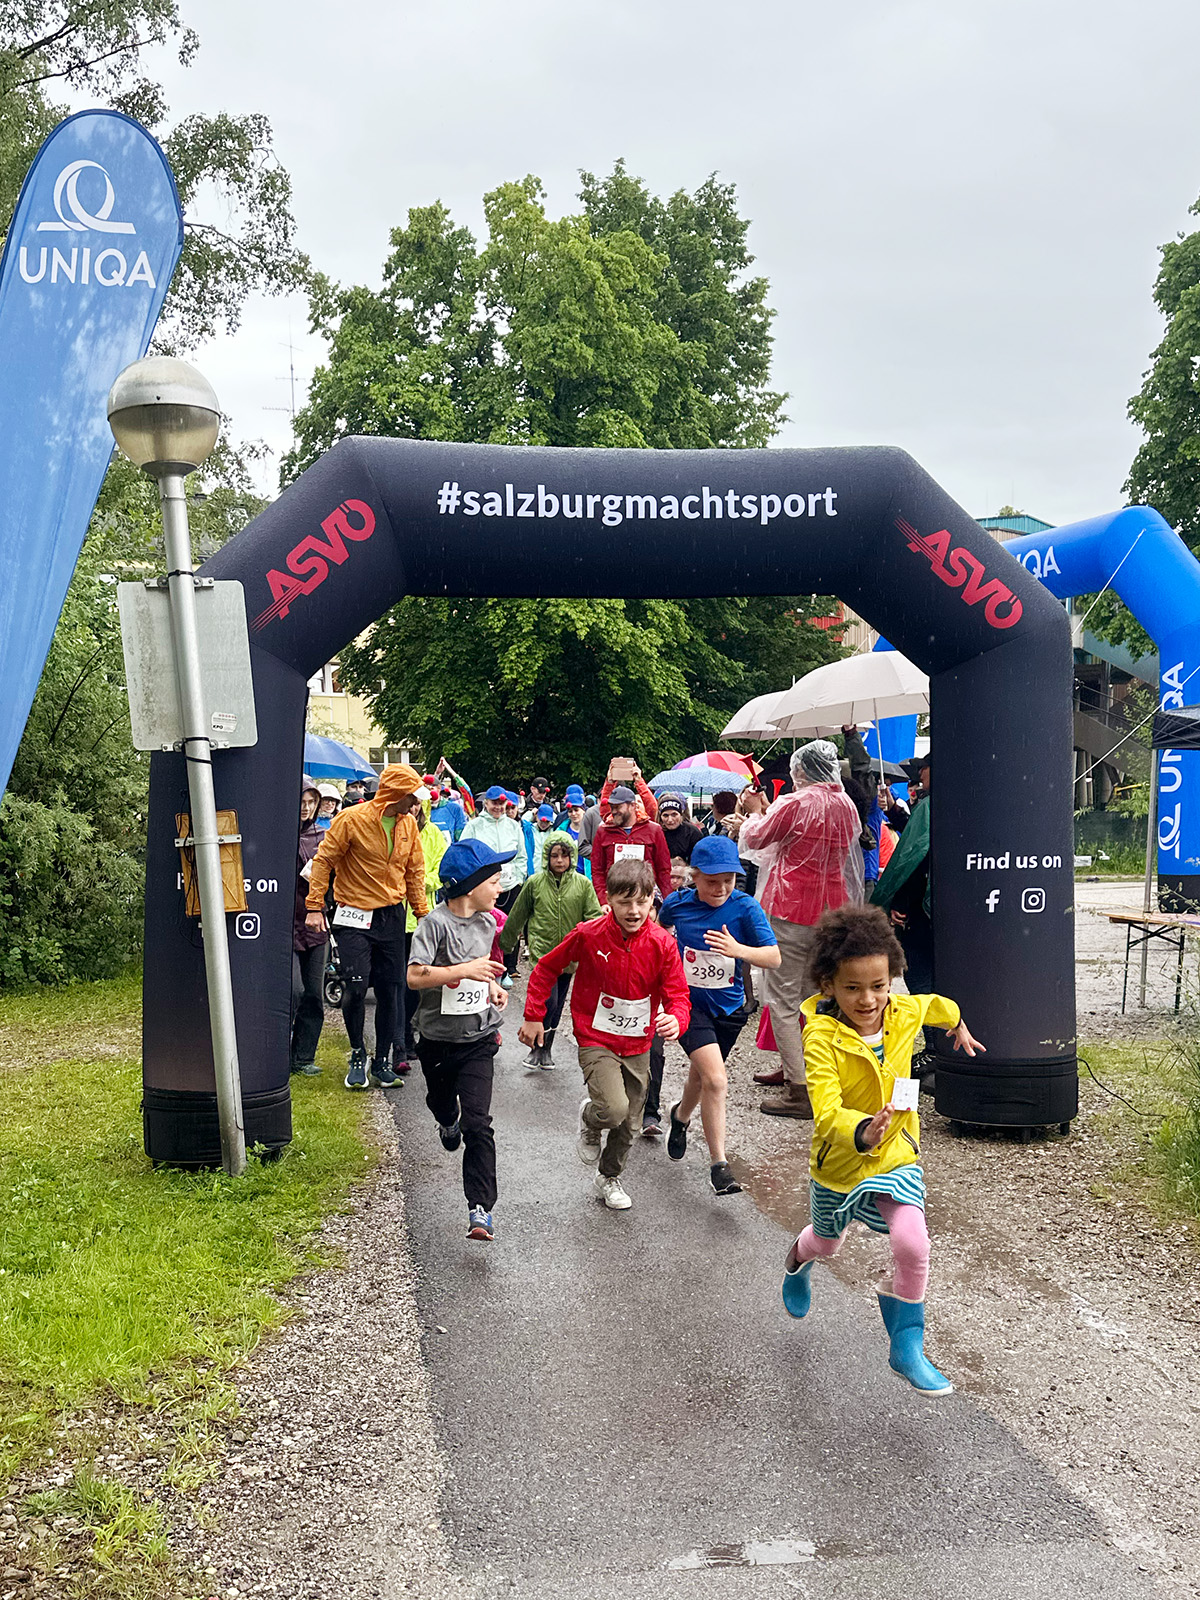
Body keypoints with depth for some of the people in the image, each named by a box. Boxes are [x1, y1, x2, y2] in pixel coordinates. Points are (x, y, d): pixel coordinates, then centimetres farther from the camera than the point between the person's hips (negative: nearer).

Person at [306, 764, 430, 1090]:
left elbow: (414, 871, 15)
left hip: (392, 916, 5)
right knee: (356, 987, -11)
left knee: (388, 991, 5)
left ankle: (382, 1062, 17)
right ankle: (358, 1054, 13)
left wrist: (422, 913, 13)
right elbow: (324, 861, -6)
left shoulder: (408, 824, 6)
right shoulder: (352, 819, -10)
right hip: (355, 916, -5)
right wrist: (315, 907, -10)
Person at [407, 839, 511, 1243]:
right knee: (440, 1101, 27)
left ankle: (480, 1208, -8)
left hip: (478, 1039, 2)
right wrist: (466, 971, -28)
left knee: (477, 1124, -10)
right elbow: (415, 977, -26)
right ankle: (448, 1121, 64)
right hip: (437, 1038, -2)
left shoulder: (486, 922, 2)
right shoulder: (436, 923, -17)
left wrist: (491, 986, 4)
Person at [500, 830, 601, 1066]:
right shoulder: (535, 883, -2)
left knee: (557, 1005, 12)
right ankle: (537, 1047, 5)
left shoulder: (583, 884, -2)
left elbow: (594, 917, -3)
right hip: (542, 951, -2)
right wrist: (505, 943, 20)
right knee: (548, 1001, -13)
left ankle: (547, 1049, 29)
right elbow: (517, 916, 10)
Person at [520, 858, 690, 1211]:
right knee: (614, 1109, -24)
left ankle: (610, 1178, 42)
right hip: (596, 1040, -3)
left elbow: (677, 994, -10)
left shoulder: (662, 943, -12)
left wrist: (675, 1019, -33)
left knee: (629, 1124, 13)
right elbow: (546, 969, -1)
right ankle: (590, 1120, 13)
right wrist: (533, 1016, -2)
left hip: (638, 1046, 3)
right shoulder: (589, 935, -16)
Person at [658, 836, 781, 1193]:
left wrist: (737, 949, -36)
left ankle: (681, 1116, 56)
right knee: (716, 1080, -19)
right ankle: (718, 1165, -11)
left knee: (700, 1075, 22)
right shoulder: (677, 903, -9)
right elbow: (659, 929, 16)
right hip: (689, 1002, -2)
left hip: (728, 1006, 2)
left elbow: (774, 957, -21)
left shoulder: (745, 908, -14)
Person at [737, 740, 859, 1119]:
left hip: (791, 911, -7)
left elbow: (753, 838, -3)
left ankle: (799, 1091, -5)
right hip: (831, 912, 7)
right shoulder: (847, 806, 7)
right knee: (816, 998, 17)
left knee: (782, 1000, -2)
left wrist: (756, 814, 21)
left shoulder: (796, 804, -14)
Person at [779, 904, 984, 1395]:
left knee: (912, 1244, -20)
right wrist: (864, 1132, -60)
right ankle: (799, 1259, 64)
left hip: (896, 1153, 2)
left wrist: (958, 1024, 32)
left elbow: (935, 1005, 11)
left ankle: (907, 1347, 3)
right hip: (839, 1161, -2)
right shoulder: (821, 1037, -30)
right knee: (827, 1241, 25)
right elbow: (827, 1112, -39)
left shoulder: (905, 1013, -16)